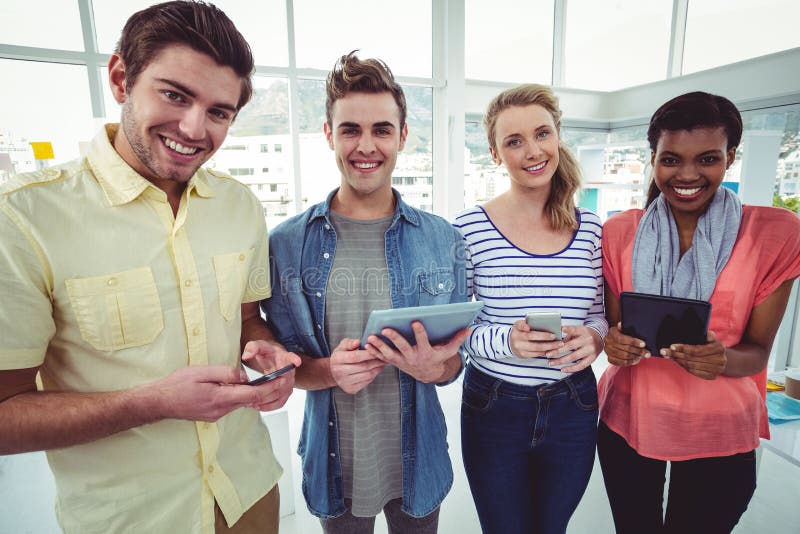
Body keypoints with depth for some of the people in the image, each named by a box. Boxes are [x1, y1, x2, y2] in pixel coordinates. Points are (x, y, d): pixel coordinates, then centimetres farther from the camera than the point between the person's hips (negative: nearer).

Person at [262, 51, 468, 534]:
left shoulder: (443, 240, -7)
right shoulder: (287, 244, -9)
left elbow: (456, 357, -2)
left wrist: (431, 368, -24)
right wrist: (328, 371, -23)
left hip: (419, 464, 1)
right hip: (335, 467, 0)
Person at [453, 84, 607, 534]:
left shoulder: (590, 228, -2)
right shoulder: (471, 228, -14)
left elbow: (600, 313, 8)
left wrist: (593, 337, -14)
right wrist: (505, 341, -26)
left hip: (573, 408, 3)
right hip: (494, 409, -2)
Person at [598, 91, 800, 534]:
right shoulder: (619, 233, -5)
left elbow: (757, 350, -5)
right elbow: (613, 325, 2)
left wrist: (723, 360, -27)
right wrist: (614, 343, -21)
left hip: (719, 433, -1)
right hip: (627, 418, 1)